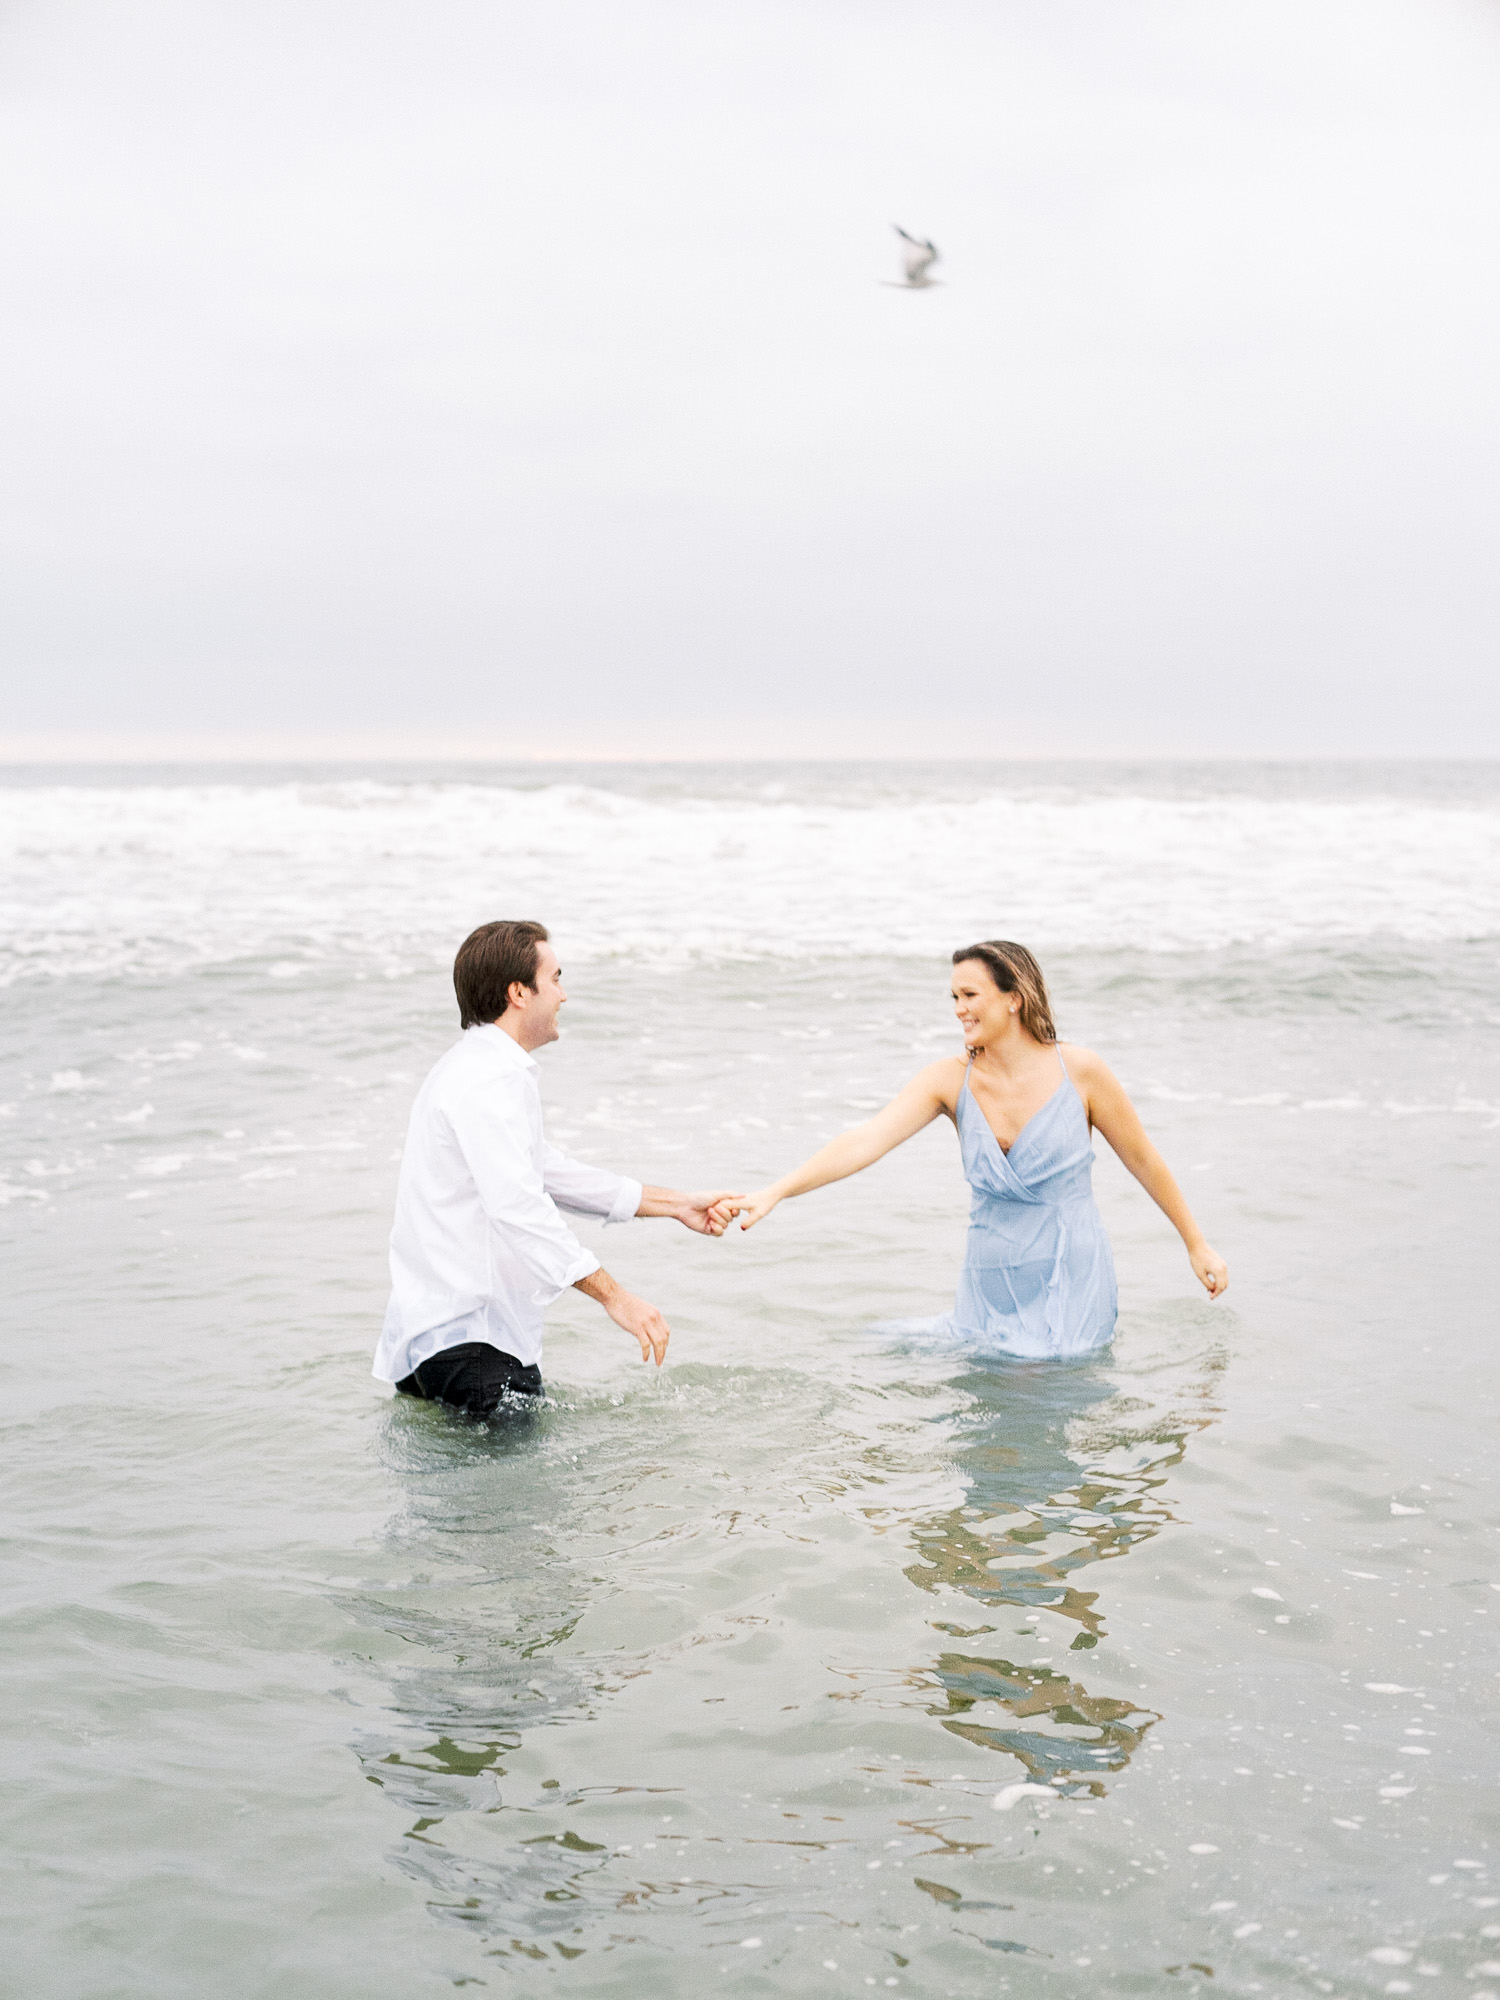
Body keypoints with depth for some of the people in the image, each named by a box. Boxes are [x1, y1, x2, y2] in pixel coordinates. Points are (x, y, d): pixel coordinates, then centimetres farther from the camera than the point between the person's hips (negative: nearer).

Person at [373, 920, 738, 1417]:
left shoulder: (479, 1067, 19)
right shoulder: (490, 1079, -16)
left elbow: (546, 1169, 26)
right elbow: (517, 1206, -27)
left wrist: (674, 1204, 25)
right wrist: (614, 1296, -29)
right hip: (466, 1338, -10)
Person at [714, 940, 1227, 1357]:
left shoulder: (1078, 1071, -10)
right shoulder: (951, 1080, -5)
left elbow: (1144, 1161, 3)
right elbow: (866, 1141, -17)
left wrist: (1198, 1245, 10)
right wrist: (771, 1194, -31)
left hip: (1071, 1285, -3)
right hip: (990, 1290, 3)